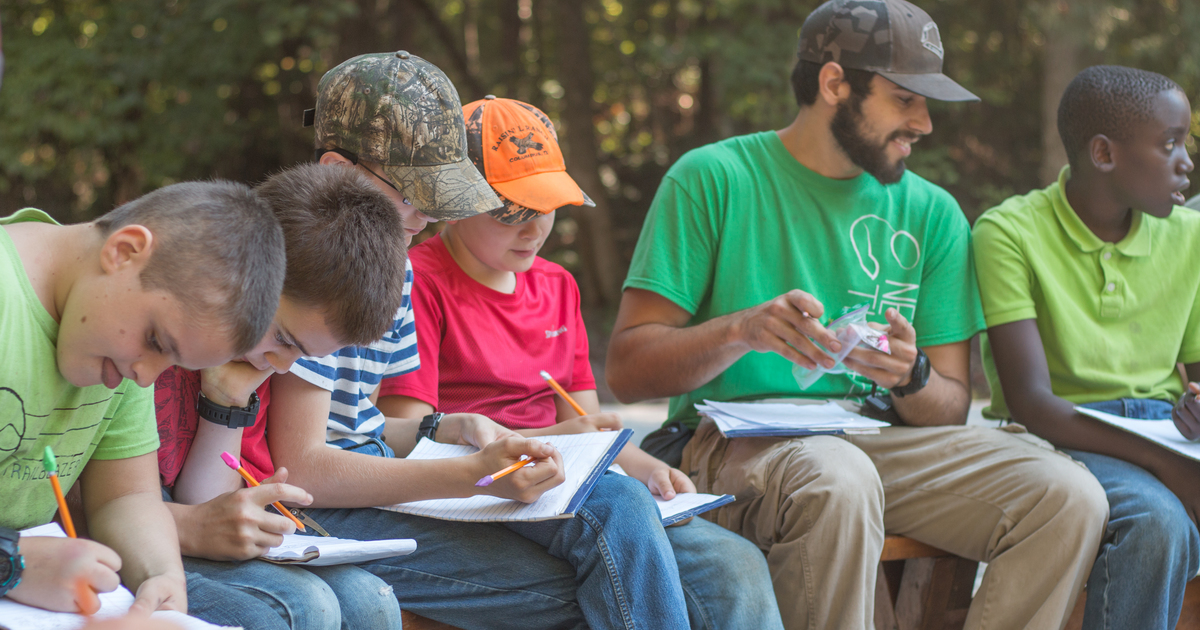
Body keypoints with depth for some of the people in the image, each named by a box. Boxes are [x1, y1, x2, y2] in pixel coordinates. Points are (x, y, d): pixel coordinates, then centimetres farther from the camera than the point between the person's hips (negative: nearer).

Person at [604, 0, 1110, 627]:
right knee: (837, 480, -39)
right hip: (732, 444, -4)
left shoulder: (931, 213, 13)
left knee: (1069, 495, -20)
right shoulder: (713, 178, 0)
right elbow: (626, 369, -4)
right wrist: (741, 331, -21)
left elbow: (950, 407, 11)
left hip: (881, 440, 5)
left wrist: (911, 378, -13)